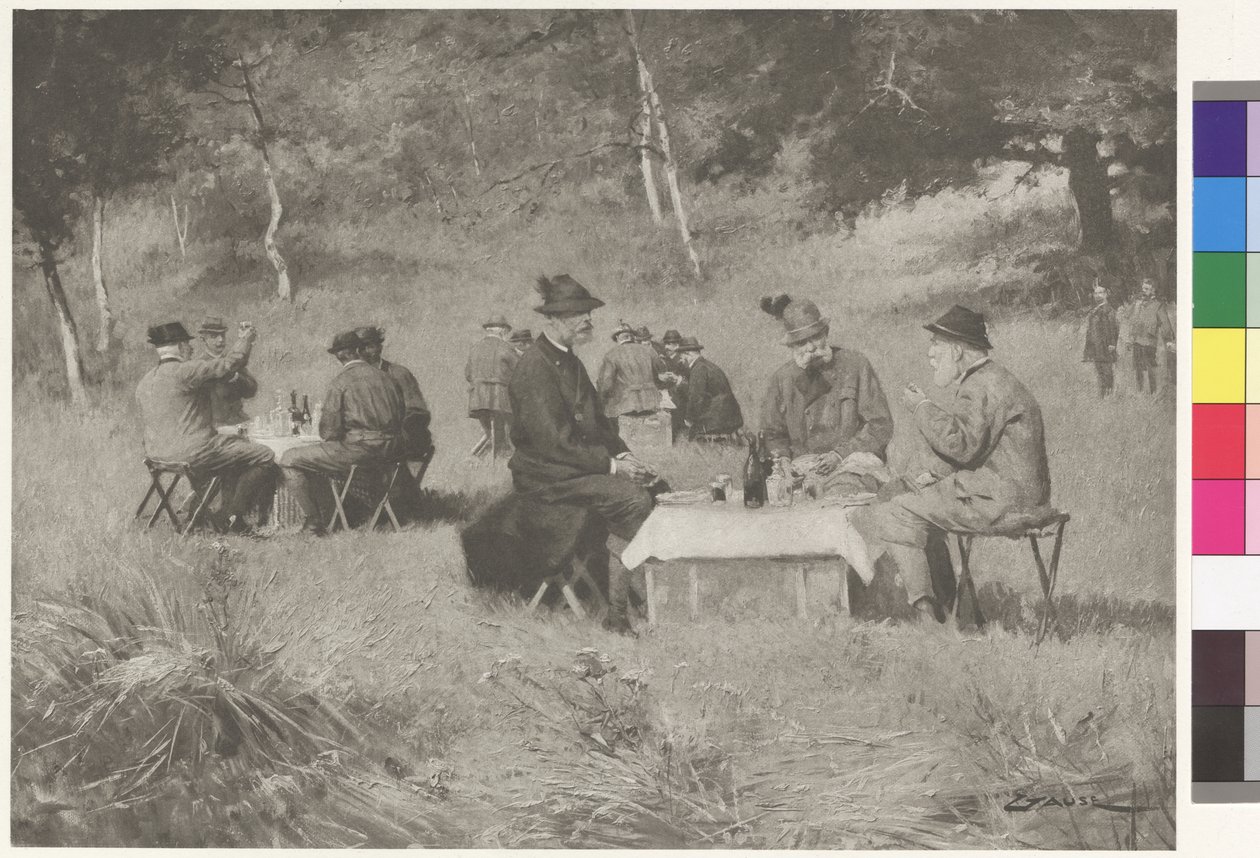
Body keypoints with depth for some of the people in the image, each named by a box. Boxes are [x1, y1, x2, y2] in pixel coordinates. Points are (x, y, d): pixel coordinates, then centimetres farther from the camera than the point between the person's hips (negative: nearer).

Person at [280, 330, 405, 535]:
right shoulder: (385, 378, 12)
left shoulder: (340, 382, -7)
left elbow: (329, 431, -11)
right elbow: (400, 420, 16)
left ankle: (313, 523, -2)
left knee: (289, 461, 3)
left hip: (358, 449, -7)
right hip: (390, 452, 7)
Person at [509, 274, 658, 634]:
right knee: (636, 499, -25)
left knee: (654, 486, -9)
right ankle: (618, 610, -18)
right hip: (547, 476, -9)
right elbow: (554, 442, -21)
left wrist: (622, 454, 3)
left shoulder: (570, 362, 15)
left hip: (579, 465, 9)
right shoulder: (535, 368, -16)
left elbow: (597, 419, 22)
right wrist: (610, 465, -19)